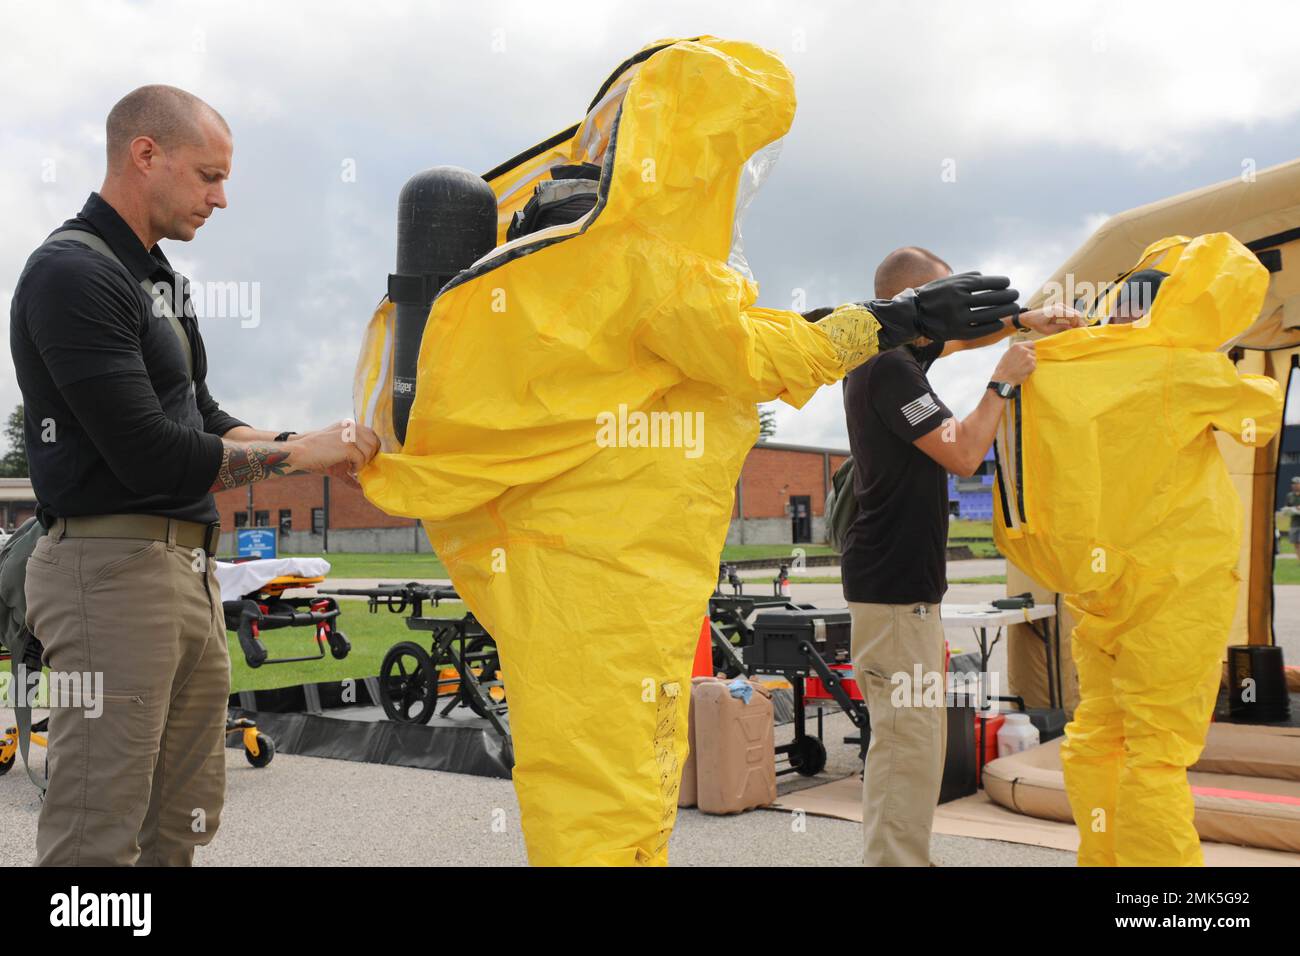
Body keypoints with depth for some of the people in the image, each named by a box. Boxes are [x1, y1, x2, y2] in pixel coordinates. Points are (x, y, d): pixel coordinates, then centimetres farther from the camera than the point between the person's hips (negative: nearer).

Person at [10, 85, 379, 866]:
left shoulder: (160, 277, 17)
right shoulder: (73, 273, -13)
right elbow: (151, 456, -19)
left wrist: (318, 449, 4)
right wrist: (297, 453, -10)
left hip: (191, 564, 9)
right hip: (111, 565, -9)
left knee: (184, 824, 14)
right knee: (99, 834, -4)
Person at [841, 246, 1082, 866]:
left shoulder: (893, 353, 14)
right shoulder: (890, 369, -17)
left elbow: (963, 333, 28)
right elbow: (963, 454, -19)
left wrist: (1023, 321, 12)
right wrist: (1004, 382, -8)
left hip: (906, 583, 11)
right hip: (894, 587, -11)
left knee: (919, 739, 15)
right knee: (908, 743, -10)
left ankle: (894, 856, 23)